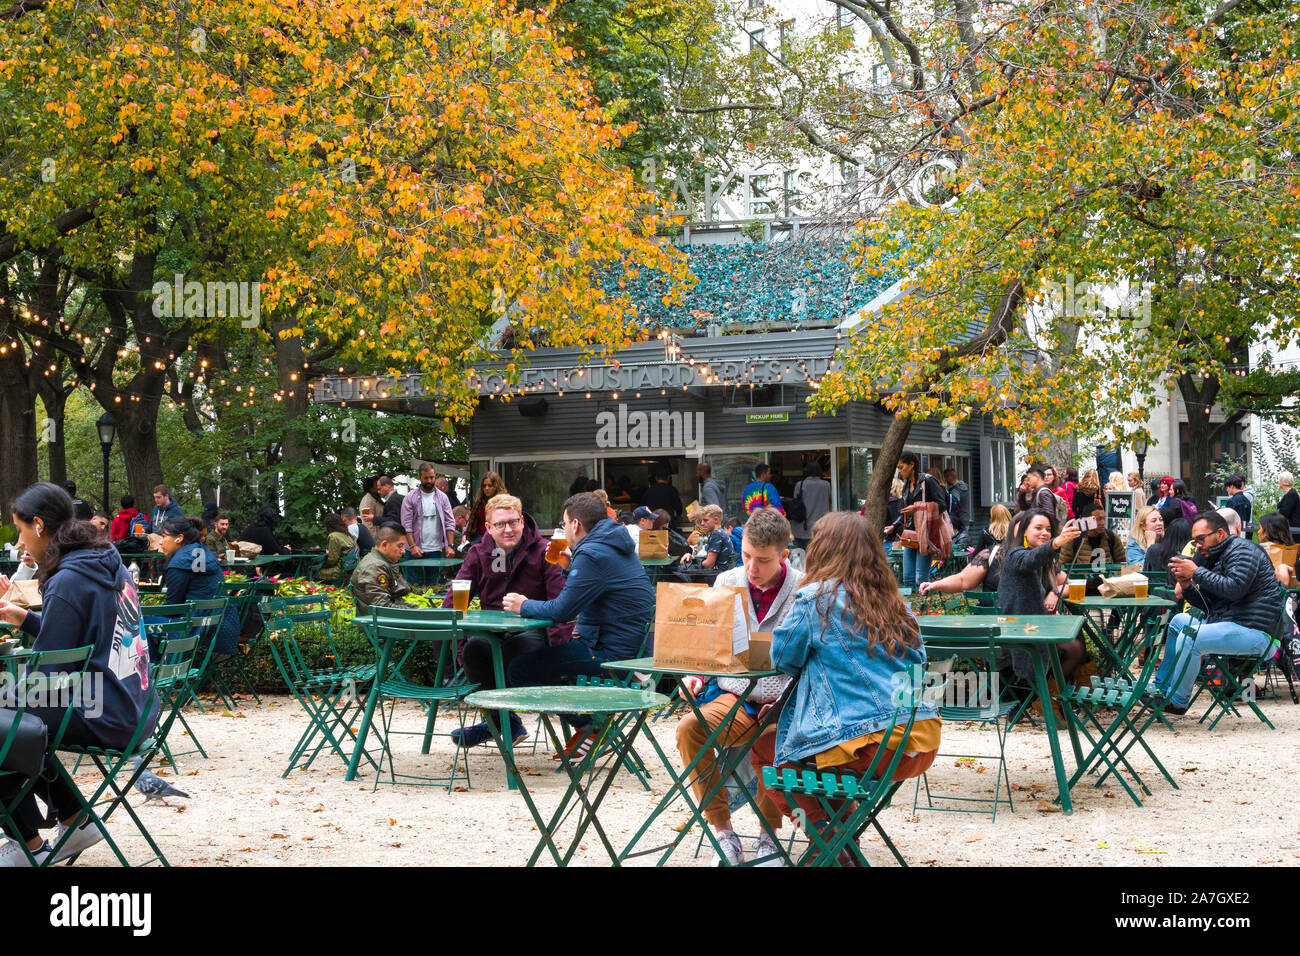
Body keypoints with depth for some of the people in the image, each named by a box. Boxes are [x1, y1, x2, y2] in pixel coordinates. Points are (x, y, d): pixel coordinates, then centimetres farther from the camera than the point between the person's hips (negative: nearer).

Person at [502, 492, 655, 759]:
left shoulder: (592, 555, -18)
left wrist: (524, 606, -3)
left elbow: (562, 610, -19)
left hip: (611, 652, -11)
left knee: (520, 670, -11)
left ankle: (588, 727, -1)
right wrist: (571, 563, 26)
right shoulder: (614, 546, 15)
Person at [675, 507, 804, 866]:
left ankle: (769, 836, -8)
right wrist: (698, 673, -1)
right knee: (690, 728, -27)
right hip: (735, 694, 4)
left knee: (766, 741, -36)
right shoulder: (726, 583, 9)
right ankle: (723, 832, -12)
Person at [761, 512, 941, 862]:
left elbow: (783, 659, 3)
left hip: (873, 746, -7)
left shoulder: (816, 598, -4)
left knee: (764, 748, 14)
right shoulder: (893, 600, 13)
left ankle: (829, 838, 9)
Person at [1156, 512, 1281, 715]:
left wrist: (1196, 572, -18)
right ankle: (1161, 687, 24)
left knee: (1190, 638, -27)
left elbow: (1235, 588, -25)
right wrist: (1186, 586, 3)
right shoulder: (1215, 557, 21)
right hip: (1227, 624, 11)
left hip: (1251, 630, -11)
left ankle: (1177, 702, -13)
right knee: (1179, 621, 20)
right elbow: (1209, 606, 20)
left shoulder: (1242, 550, -8)